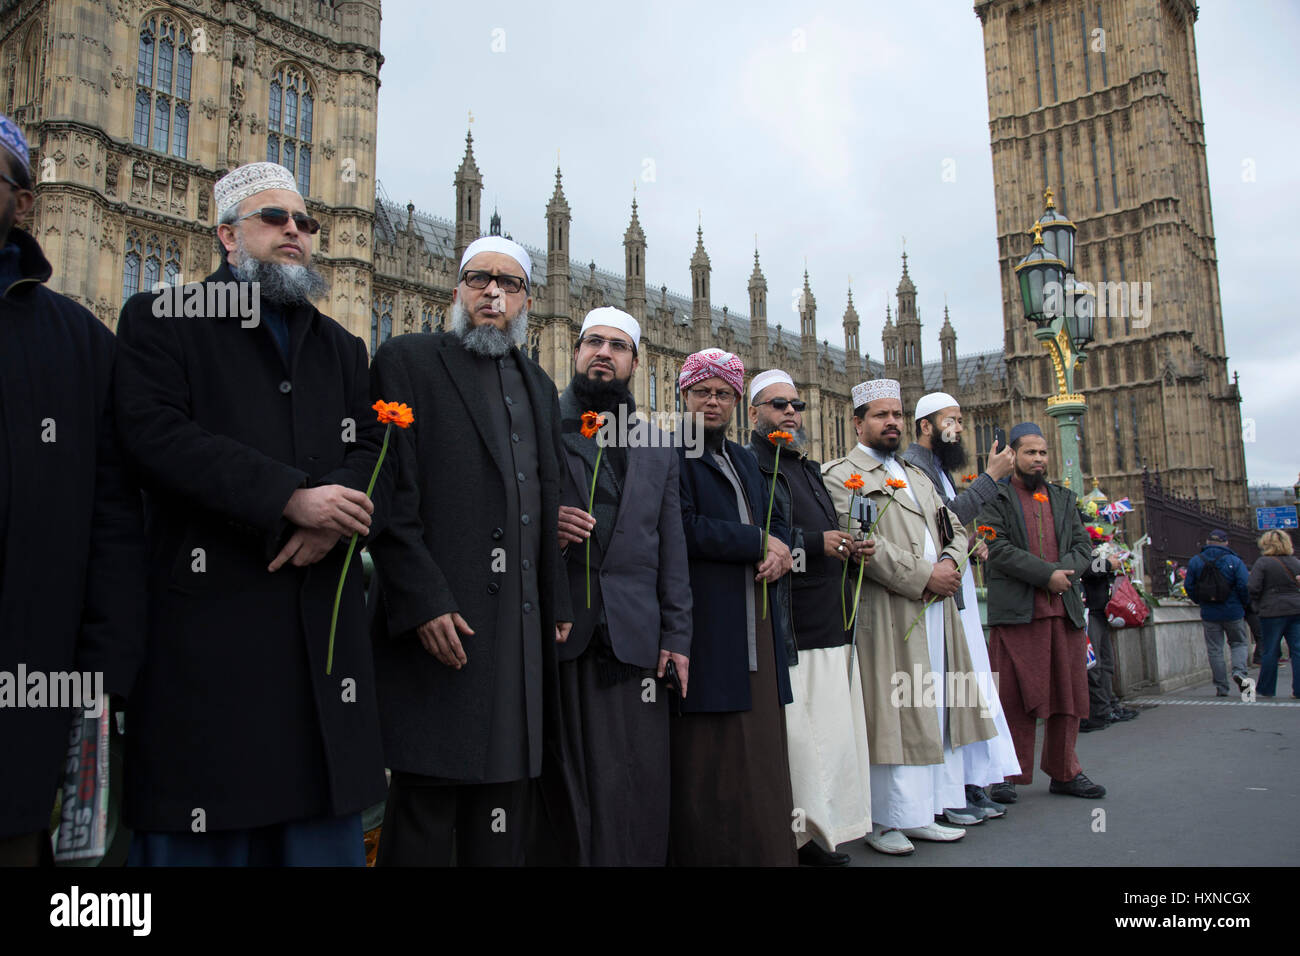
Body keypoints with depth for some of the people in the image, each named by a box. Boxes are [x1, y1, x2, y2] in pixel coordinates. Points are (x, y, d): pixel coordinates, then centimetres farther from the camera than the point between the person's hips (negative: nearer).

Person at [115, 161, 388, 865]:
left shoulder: (341, 347, 21)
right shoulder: (159, 320, 6)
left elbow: (371, 451, 9)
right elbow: (155, 433, -11)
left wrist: (332, 520, -12)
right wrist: (292, 497, -18)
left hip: (324, 616, 4)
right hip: (207, 609, -4)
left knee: (322, 829, 9)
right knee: (200, 826, 3)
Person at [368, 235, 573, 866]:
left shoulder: (539, 386, 19)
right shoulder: (408, 360, 0)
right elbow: (391, 494, -10)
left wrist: (557, 605, 12)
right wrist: (424, 602, -17)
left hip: (524, 627, 6)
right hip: (442, 622, -6)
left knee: (505, 802, 13)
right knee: (426, 802, 2)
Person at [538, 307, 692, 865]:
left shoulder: (658, 448, 18)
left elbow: (671, 548, 14)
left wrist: (677, 636, 6)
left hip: (631, 638, 2)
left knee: (633, 792, 0)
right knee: (561, 789, 2)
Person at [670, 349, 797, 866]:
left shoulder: (744, 460, 23)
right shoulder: (672, 454, -2)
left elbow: (776, 520, 21)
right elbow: (683, 528, -15)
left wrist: (780, 547, -3)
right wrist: (759, 542, -9)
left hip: (755, 624, 7)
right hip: (705, 624, -7)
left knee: (759, 751, 9)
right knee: (708, 759, -4)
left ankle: (766, 850, 17)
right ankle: (708, 852, 6)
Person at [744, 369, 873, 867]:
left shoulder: (810, 469, 23)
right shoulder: (749, 466, -5)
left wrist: (852, 551, 9)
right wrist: (814, 544, -18)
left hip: (831, 630, 8)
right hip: (787, 632, -8)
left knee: (833, 735, 9)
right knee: (793, 737, -6)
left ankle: (819, 831, 20)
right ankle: (789, 838, 5)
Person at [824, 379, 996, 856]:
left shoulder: (917, 475, 23)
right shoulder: (841, 475, -3)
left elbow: (956, 528, 19)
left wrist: (949, 566, -2)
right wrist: (923, 577, -15)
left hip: (936, 608, 8)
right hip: (885, 612, -8)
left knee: (934, 710, 9)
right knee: (892, 714, -4)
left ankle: (920, 815, 17)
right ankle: (885, 820, 6)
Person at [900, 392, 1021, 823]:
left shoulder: (938, 467, 21)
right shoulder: (913, 464, -11)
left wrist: (972, 546, 10)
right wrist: (991, 477, -17)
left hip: (958, 596, 10)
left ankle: (970, 785, 19)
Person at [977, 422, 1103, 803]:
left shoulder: (1063, 497, 19)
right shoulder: (996, 498, 2)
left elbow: (1083, 544, 13)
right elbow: (998, 548, -9)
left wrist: (1064, 571, -7)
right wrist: (1047, 574, -14)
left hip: (1065, 610, 5)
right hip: (1016, 611, -5)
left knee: (1067, 695, 9)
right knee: (1014, 698, -2)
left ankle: (1064, 772, 23)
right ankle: (1008, 774, 7)